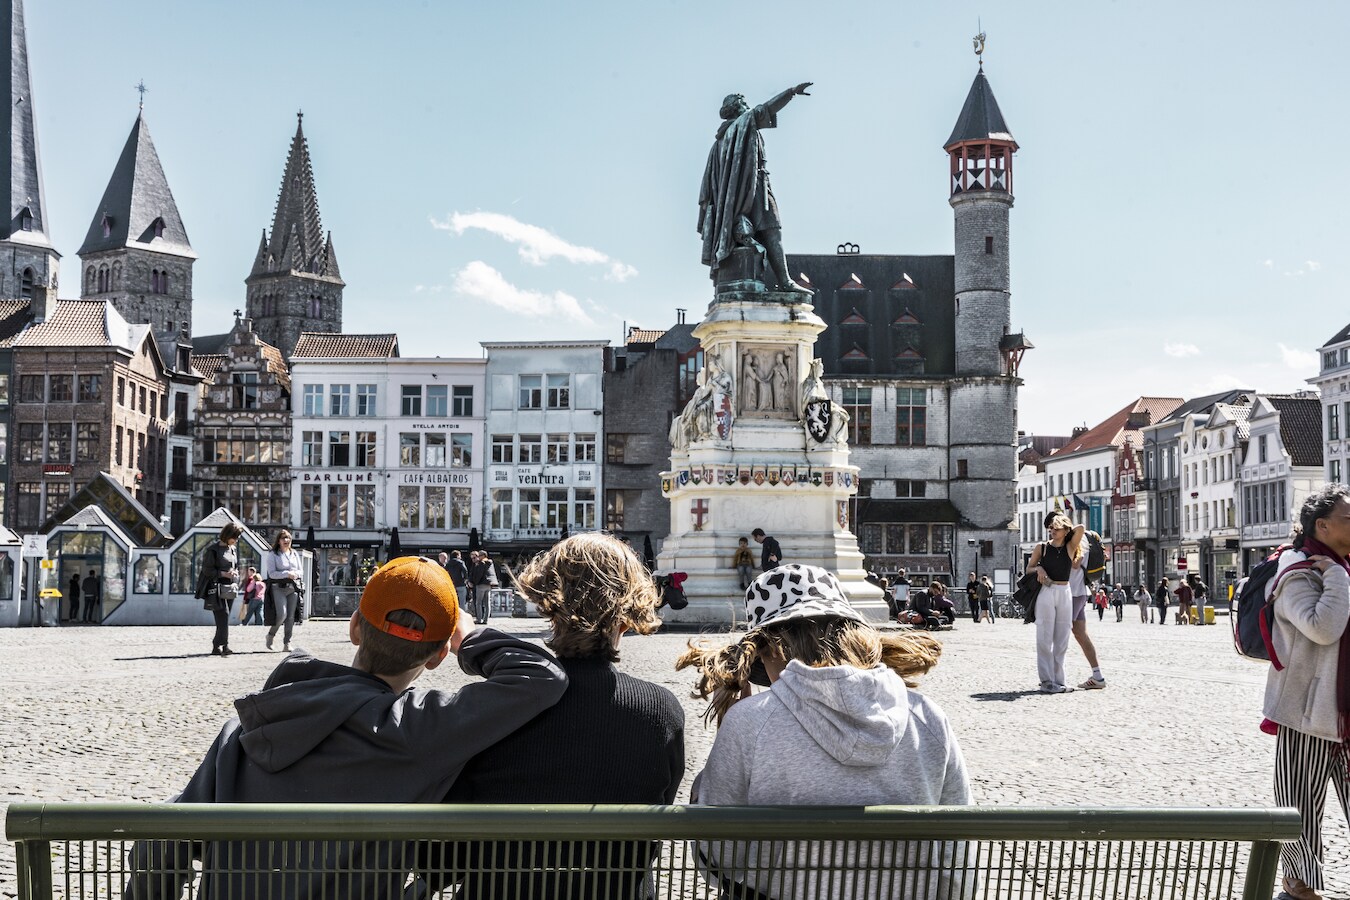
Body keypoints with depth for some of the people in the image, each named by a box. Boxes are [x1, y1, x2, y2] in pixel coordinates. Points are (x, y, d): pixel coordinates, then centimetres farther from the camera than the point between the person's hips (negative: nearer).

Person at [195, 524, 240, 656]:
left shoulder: (234, 550, 15)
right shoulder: (213, 550, -6)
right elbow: (206, 569, -8)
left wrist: (235, 573, 3)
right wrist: (223, 573, -16)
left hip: (229, 588, 7)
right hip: (216, 587, -7)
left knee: (223, 620, 7)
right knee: (223, 616, -16)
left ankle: (217, 647, 12)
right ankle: (224, 645, -18)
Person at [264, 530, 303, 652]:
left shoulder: (294, 554, 16)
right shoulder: (273, 554, 1)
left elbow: (301, 571, 16)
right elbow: (271, 573, -7)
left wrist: (295, 574, -7)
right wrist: (287, 574, -17)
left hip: (293, 588, 5)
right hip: (278, 588, -5)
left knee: (291, 616, 1)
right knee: (282, 614, -16)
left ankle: (287, 643, 7)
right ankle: (271, 635, 9)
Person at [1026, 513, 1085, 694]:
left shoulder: (1070, 547, 5)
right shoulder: (1042, 548, 4)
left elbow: (1080, 528, -8)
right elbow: (1029, 568, 11)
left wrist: (1068, 531, 10)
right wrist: (1038, 569, -9)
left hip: (1065, 594, 2)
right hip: (1046, 593, -2)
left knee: (1061, 641, 6)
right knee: (1045, 639, -4)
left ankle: (1058, 680, 11)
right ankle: (1046, 681, -4)